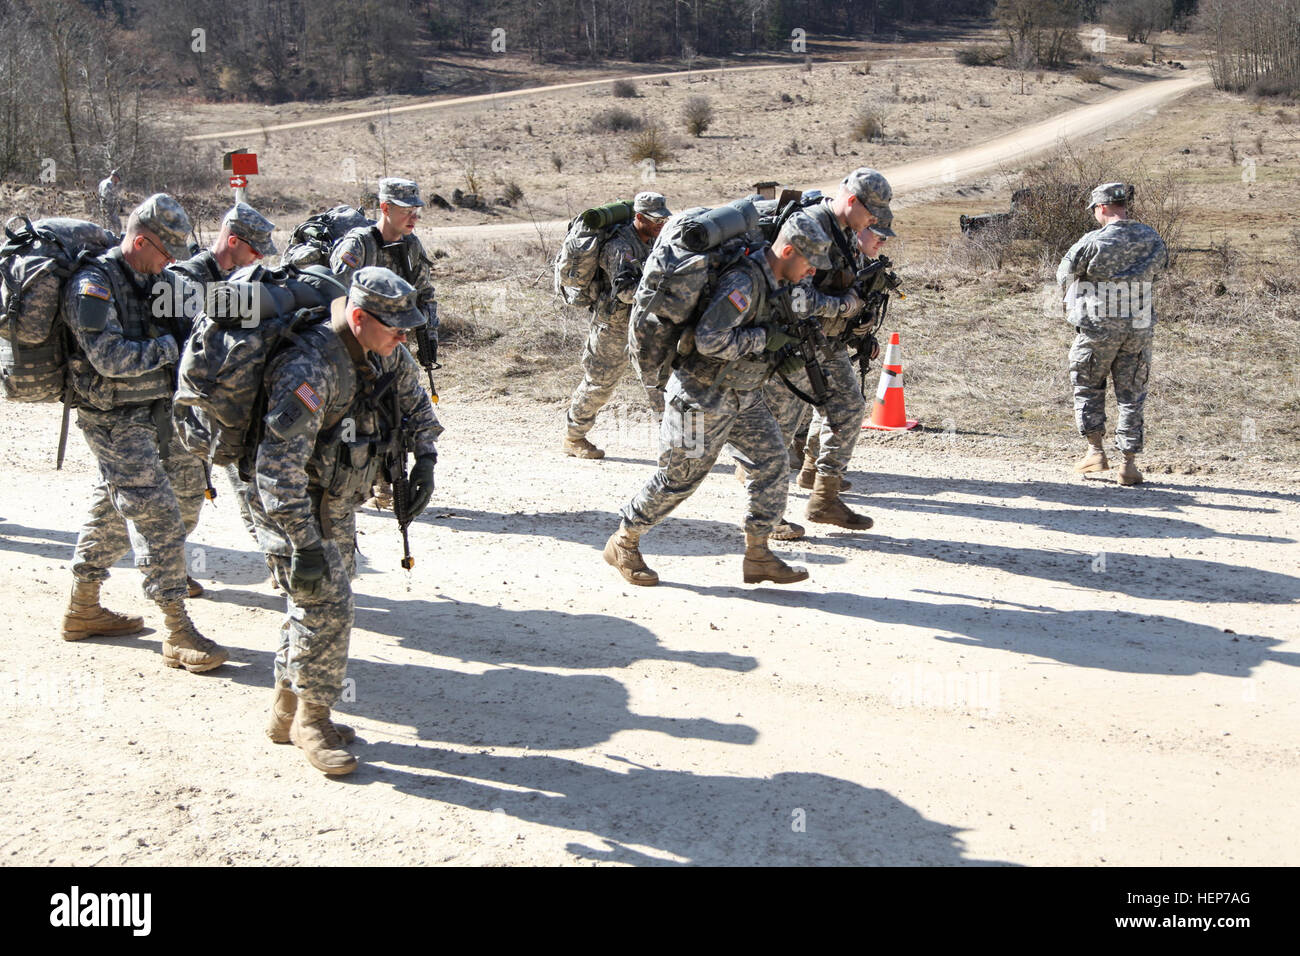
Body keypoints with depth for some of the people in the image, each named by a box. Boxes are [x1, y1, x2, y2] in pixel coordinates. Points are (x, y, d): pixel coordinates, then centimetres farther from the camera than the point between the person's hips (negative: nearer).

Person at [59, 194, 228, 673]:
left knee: (113, 508, 18)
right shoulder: (93, 285, -17)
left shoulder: (159, 279, 8)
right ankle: (178, 634, -10)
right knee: (157, 514, -13)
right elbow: (110, 358, -25)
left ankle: (83, 609, 34)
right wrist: (173, 345, -19)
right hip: (115, 421, -9)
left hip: (157, 412, 9)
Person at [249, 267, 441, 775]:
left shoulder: (381, 353, -5)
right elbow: (279, 466, -35)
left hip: (338, 504, 9)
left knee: (324, 604, 13)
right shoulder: (310, 368, -31)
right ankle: (312, 720, 5)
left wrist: (425, 458, 7)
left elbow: (414, 394, 18)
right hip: (292, 505, -8)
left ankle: (287, 712, 27)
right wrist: (305, 545, -35)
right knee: (325, 605, -12)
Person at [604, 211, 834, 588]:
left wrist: (779, 352, 5)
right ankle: (623, 543, 19)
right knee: (681, 477, 1)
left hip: (743, 395, 9)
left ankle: (757, 555, 9)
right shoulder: (743, 282, -26)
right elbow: (709, 339, -33)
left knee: (772, 461, 1)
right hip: (703, 395, -9)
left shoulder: (777, 282, 5)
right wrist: (765, 337, -24)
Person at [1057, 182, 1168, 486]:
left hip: (1098, 329, -3)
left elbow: (1064, 276, -1)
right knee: (1131, 395, 10)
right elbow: (1159, 266, 14)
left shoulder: (1092, 242, -13)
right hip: (1139, 331, 3)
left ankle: (1095, 450, 11)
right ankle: (1129, 462, 9)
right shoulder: (1153, 240, 0)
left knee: (1088, 389, 16)